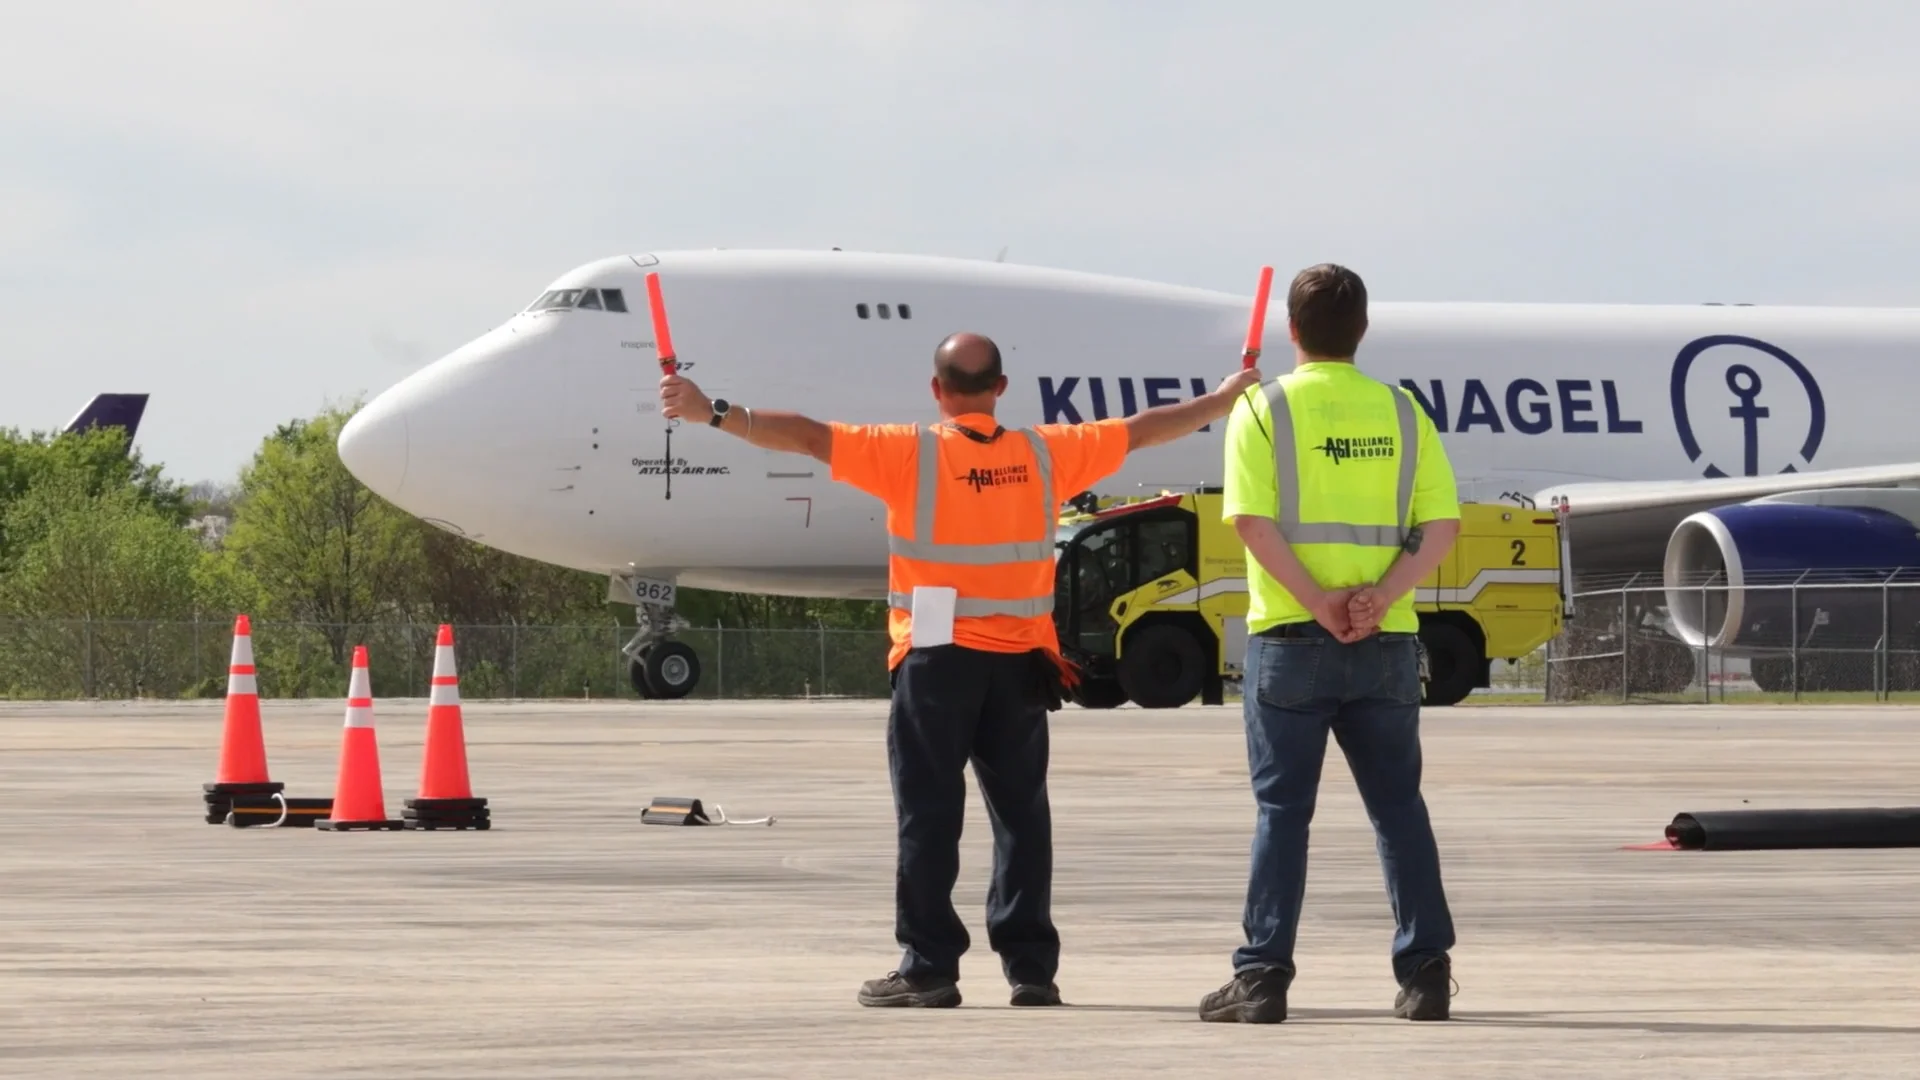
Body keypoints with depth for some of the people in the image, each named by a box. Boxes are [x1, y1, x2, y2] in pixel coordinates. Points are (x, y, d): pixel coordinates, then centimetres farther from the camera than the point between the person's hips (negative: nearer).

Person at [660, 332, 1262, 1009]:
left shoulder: (909, 453, -7)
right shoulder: (1046, 453, 4)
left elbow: (807, 436, -11)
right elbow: (1143, 431, 16)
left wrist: (714, 414, -7)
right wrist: (1224, 400, 30)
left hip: (936, 657, -3)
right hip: (1021, 663, 3)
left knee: (928, 815, 0)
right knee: (1021, 813, 9)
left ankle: (929, 967, -2)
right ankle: (1032, 966, 11)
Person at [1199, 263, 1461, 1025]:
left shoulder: (1264, 410, -2)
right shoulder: (1402, 413, 7)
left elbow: (1251, 521, -13)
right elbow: (1442, 525, 0)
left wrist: (1318, 605, -14)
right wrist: (1379, 598, -10)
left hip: (1291, 639, -2)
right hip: (1388, 642, 2)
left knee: (1282, 808, 1)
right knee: (1398, 805, 10)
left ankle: (1263, 976, -1)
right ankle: (1426, 970, 7)